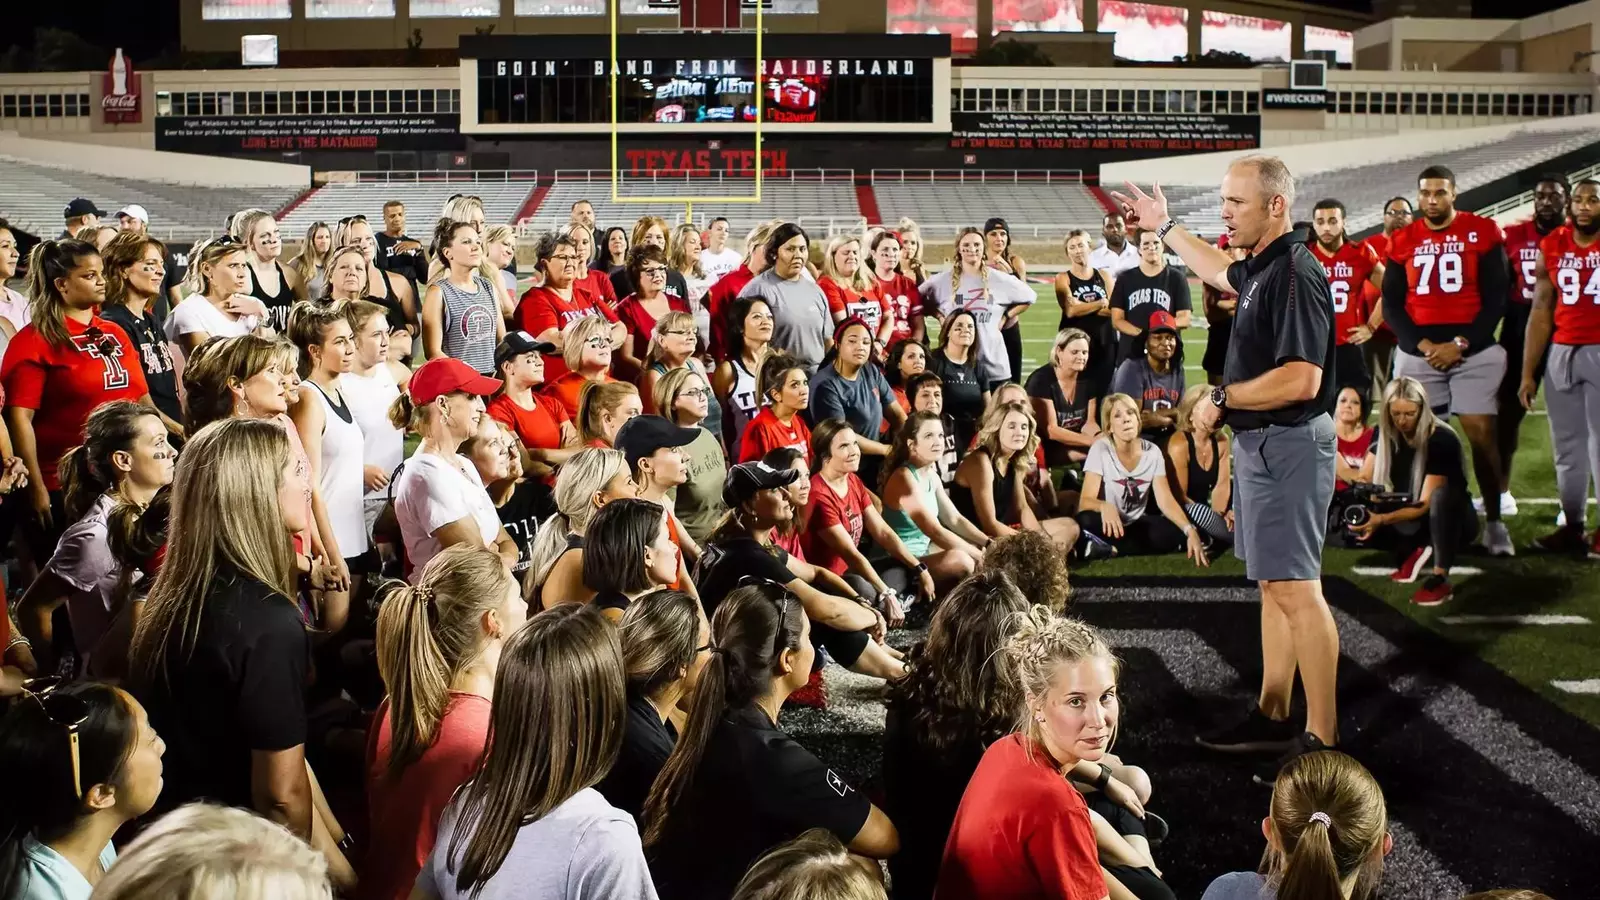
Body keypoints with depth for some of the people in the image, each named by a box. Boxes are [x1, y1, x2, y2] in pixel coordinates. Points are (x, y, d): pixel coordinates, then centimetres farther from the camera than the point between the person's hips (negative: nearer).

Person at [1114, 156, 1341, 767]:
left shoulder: (1295, 274, -20)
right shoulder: (1261, 268, 11)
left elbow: (1301, 380, -28)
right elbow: (1221, 272, 37)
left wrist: (1222, 398, -17)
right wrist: (1164, 228, 42)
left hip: (1288, 446, -11)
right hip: (1259, 443, 11)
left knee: (1296, 590, -9)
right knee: (1273, 584, 15)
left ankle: (1323, 738, -5)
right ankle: (1272, 716, 24)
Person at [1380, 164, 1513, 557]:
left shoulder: (1482, 233, -1)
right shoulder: (1403, 241, 6)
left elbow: (1496, 298, -3)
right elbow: (1391, 304, 7)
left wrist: (1461, 343, -12)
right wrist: (1422, 345, -7)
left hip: (1474, 350, -2)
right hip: (1418, 352, 2)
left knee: (1482, 436, -6)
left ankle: (1494, 522, 2)